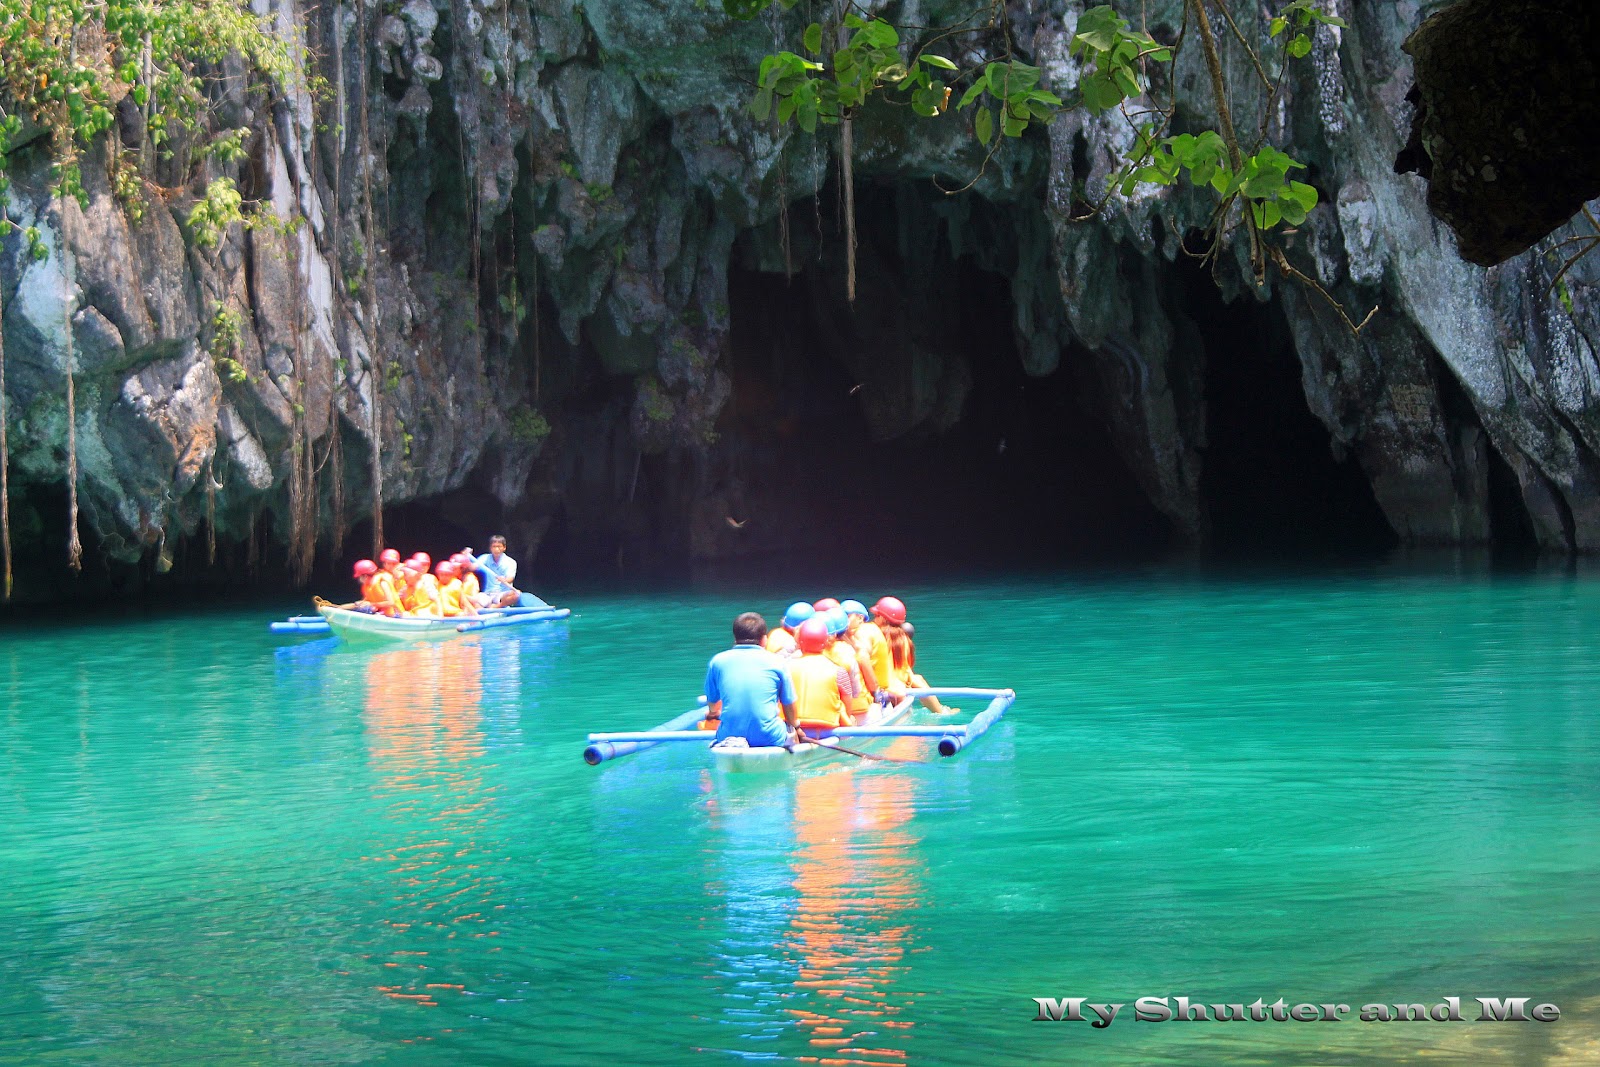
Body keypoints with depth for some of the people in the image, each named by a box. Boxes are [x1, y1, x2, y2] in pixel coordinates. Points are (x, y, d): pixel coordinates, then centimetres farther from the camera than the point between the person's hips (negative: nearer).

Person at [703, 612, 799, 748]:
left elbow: (712, 700, 17)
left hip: (728, 737, 0)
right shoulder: (777, 662, 2)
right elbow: (789, 705, 9)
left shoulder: (718, 661, 4)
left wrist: (713, 713, 42)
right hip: (771, 739, 1)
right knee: (792, 733, 30)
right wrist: (792, 727, 30)